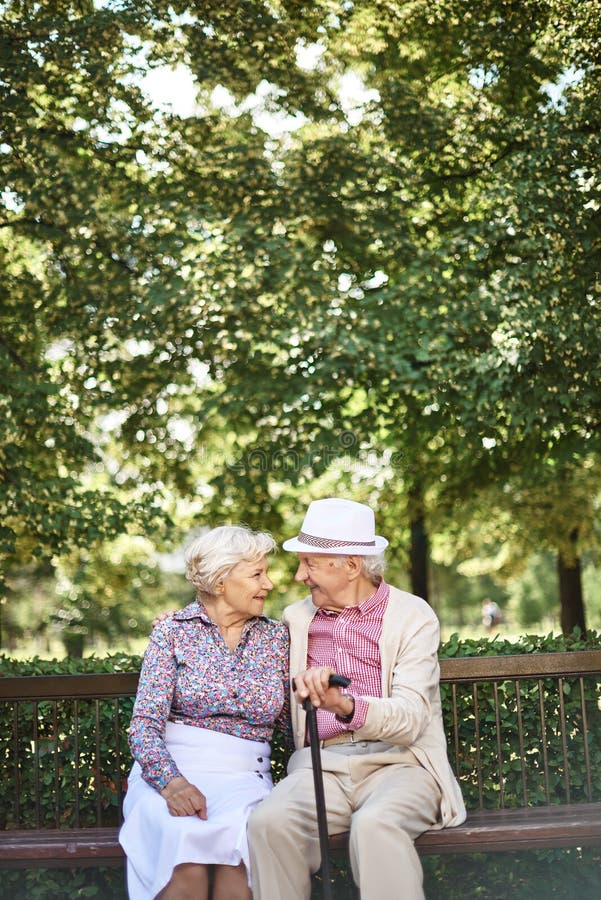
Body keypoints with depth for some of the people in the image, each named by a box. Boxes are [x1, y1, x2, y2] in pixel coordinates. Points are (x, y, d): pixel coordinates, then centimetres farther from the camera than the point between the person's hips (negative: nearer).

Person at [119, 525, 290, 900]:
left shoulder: (277, 637, 13)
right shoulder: (173, 630, 4)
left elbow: (294, 720, 11)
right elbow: (145, 723, -4)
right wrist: (171, 781, -21)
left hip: (245, 776, 2)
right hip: (173, 768, -1)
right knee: (187, 860, -34)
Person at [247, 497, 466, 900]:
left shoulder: (414, 617, 1)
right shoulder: (296, 618, 16)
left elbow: (410, 719, -11)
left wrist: (345, 706, -33)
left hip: (397, 761, -3)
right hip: (321, 764, 3)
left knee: (374, 825, -37)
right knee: (268, 822, -30)